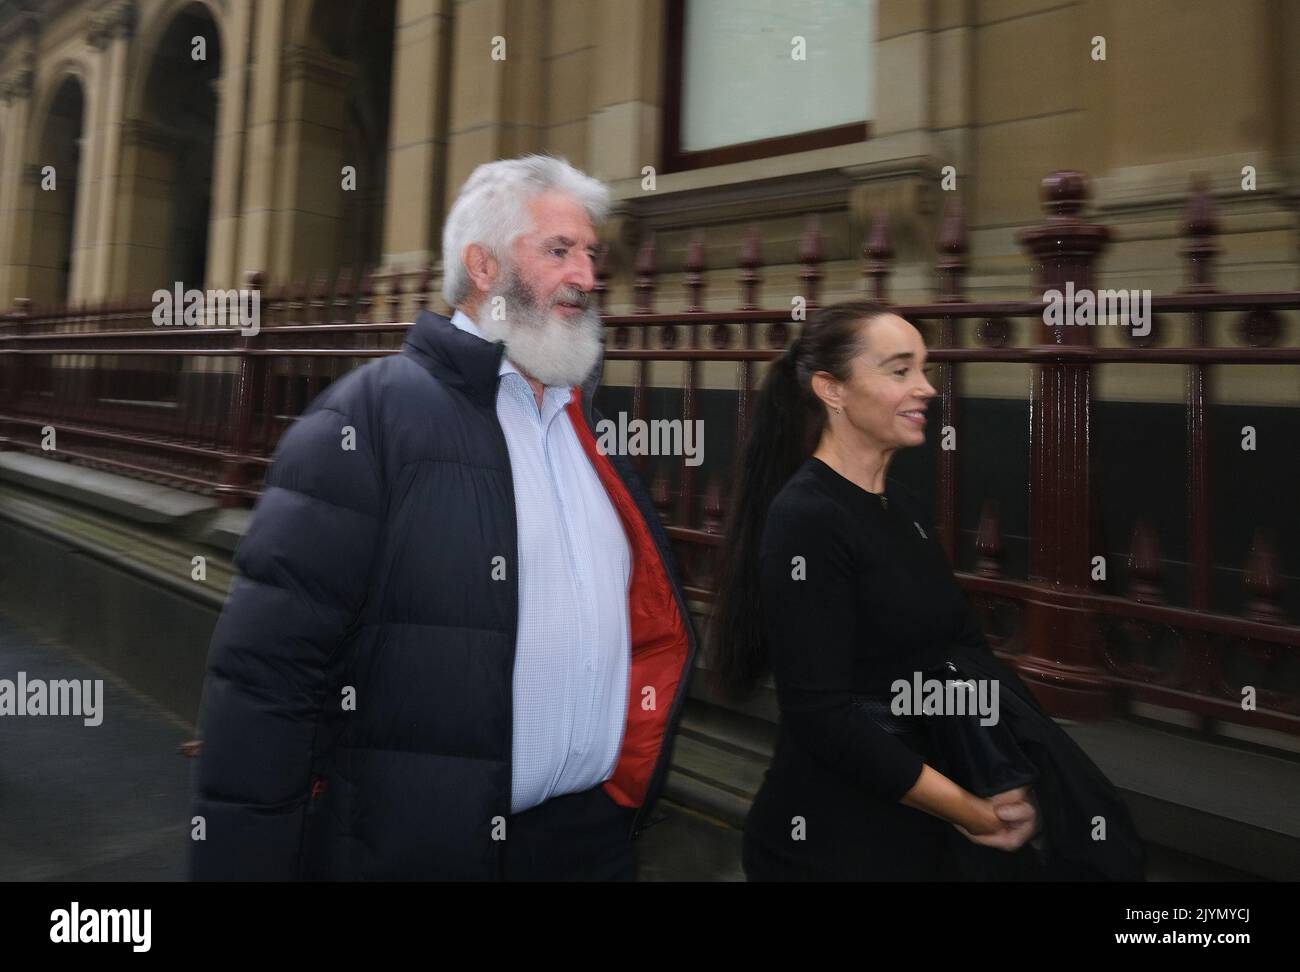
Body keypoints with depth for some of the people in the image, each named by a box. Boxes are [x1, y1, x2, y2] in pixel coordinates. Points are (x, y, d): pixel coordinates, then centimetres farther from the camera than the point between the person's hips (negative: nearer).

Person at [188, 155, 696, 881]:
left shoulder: (596, 424, 8)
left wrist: (633, 778, 10)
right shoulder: (372, 415, -13)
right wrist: (243, 857, -15)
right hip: (418, 845, -5)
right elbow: (268, 665, -16)